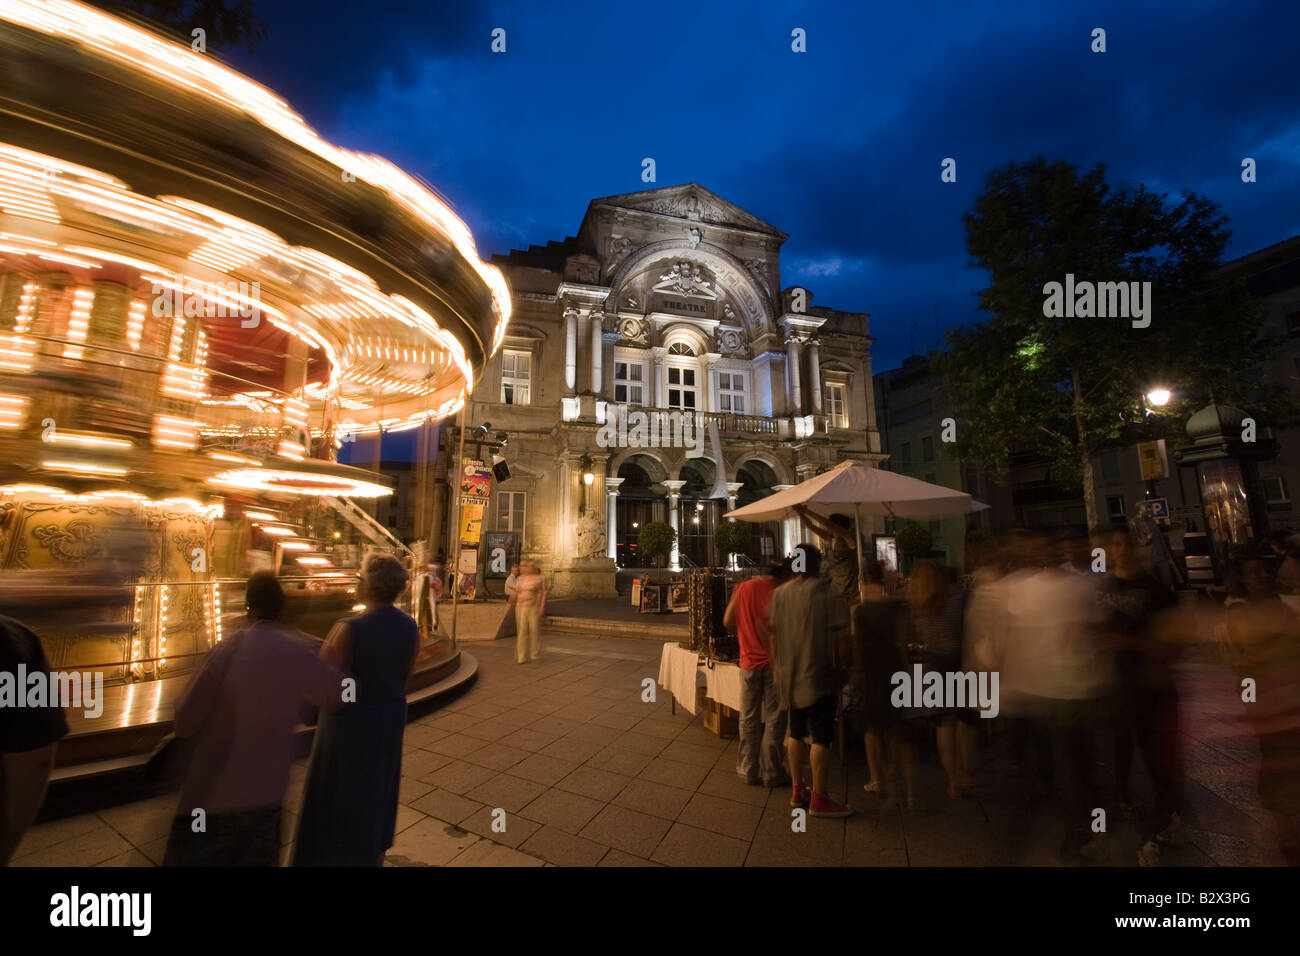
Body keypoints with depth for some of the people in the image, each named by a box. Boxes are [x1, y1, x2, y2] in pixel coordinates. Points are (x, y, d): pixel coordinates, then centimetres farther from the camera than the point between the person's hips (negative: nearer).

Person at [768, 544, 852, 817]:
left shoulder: (779, 593, 2)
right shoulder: (824, 592, -13)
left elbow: (773, 634, 6)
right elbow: (838, 631, -13)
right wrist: (838, 665, -1)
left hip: (788, 676, 6)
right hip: (817, 675, -5)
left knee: (796, 733, 17)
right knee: (822, 737, 6)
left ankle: (797, 791, 28)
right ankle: (819, 799, 14)